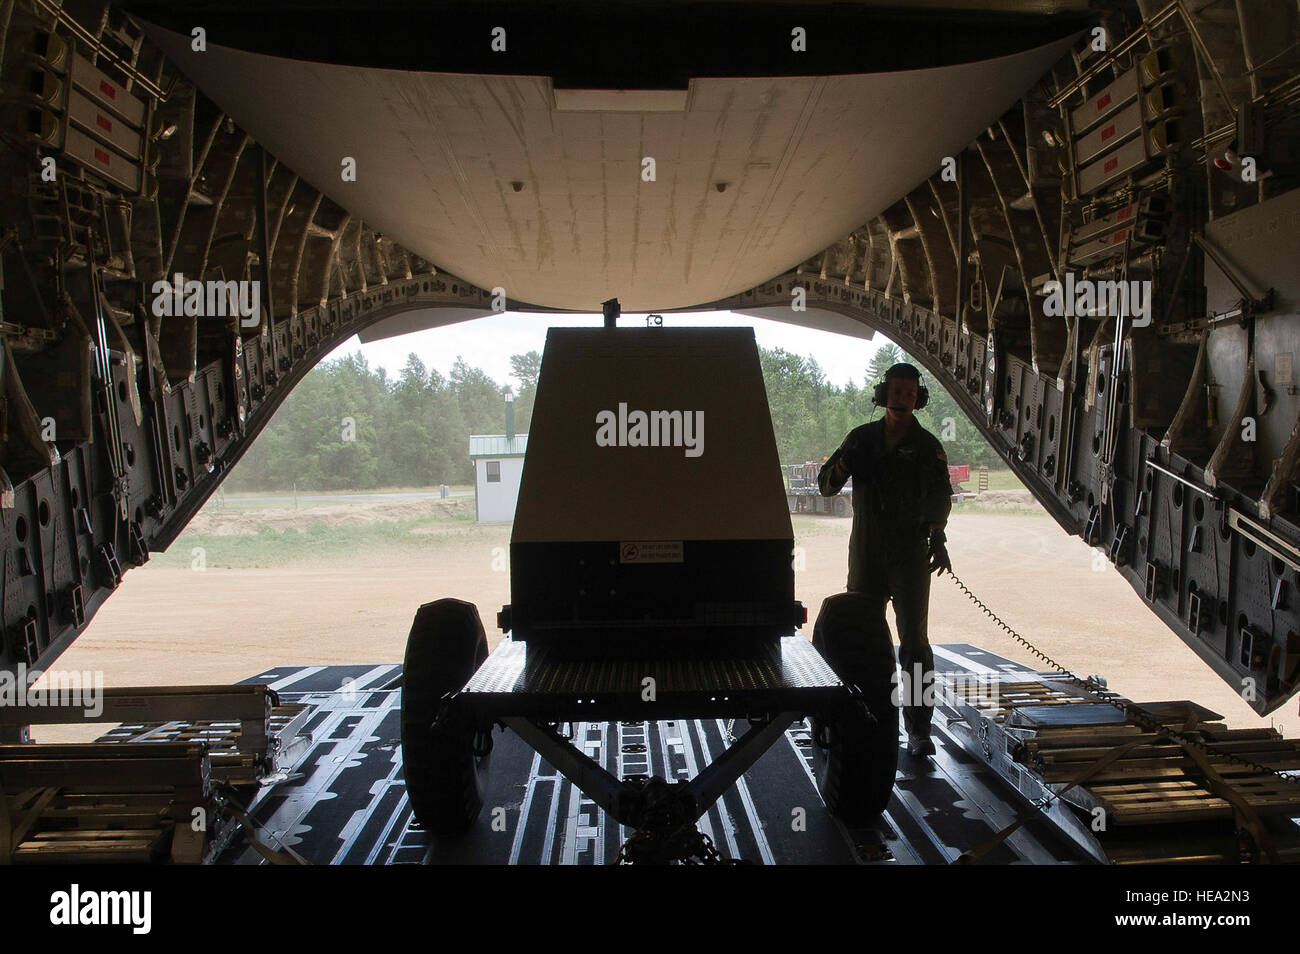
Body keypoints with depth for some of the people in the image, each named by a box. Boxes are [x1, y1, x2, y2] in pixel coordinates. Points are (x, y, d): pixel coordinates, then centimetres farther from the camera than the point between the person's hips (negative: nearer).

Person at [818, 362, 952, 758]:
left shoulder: (927, 446, 0)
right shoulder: (862, 438, 7)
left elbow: (940, 497, -15)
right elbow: (826, 485, 7)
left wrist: (937, 538, -34)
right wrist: (845, 463, -16)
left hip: (911, 553, -2)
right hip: (866, 551, 2)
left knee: (914, 640, -3)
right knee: (865, 634, 8)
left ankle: (918, 728, 2)